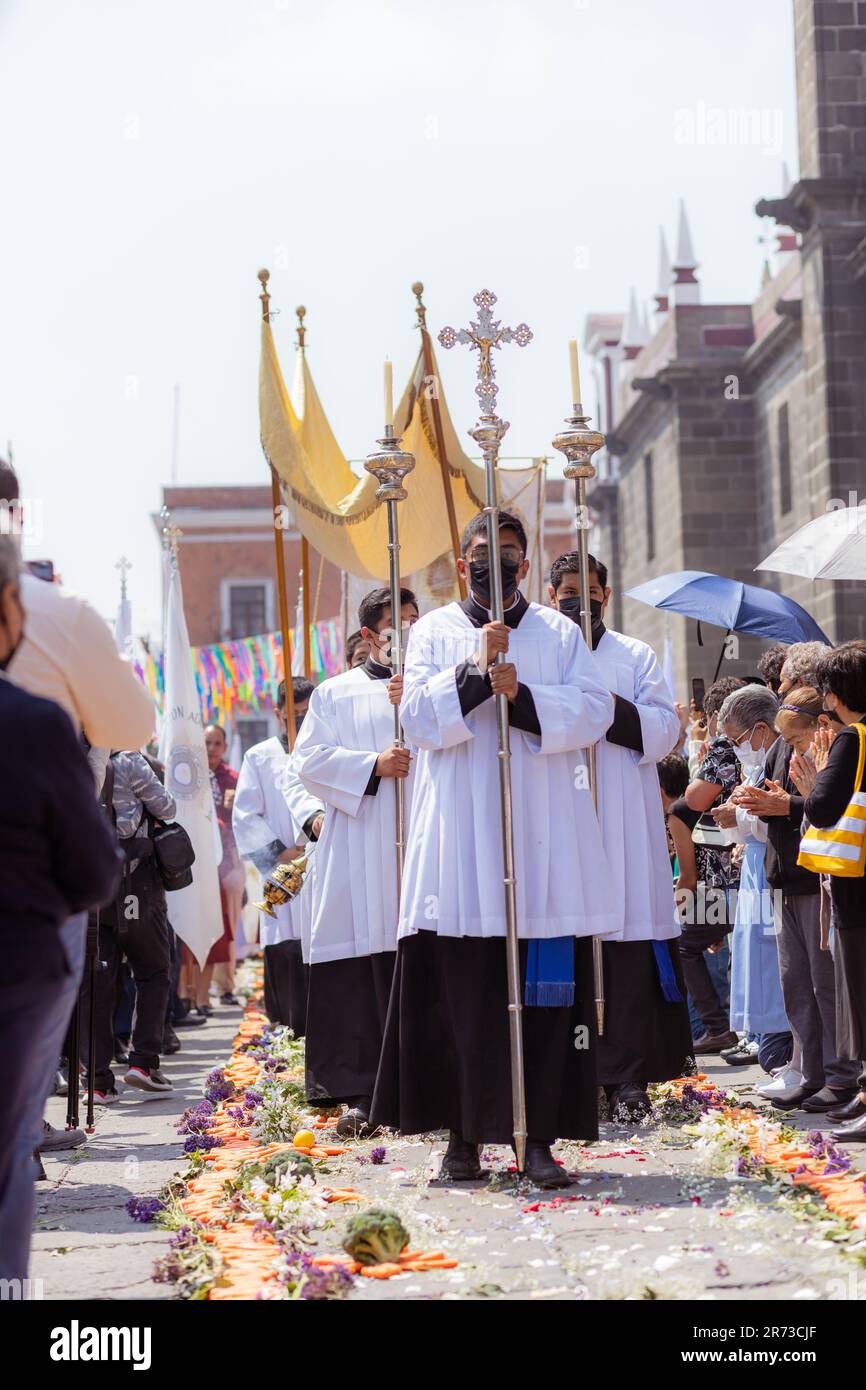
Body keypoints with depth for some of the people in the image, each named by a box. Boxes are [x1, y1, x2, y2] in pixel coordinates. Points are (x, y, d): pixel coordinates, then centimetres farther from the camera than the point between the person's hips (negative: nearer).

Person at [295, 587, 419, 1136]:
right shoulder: (336, 694, 16)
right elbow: (310, 758, 6)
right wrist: (372, 764, -7)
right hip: (359, 853, 0)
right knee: (361, 972, -6)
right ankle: (363, 1095, -3)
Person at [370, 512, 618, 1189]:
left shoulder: (561, 633, 13)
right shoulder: (434, 631, 12)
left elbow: (593, 711, 1)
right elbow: (420, 717, 0)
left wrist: (523, 696, -12)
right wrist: (474, 671, -12)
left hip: (544, 834, 1)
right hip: (461, 837, 0)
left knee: (547, 990, -3)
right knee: (465, 987, -1)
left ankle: (539, 1134, 0)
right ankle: (465, 1134, 5)